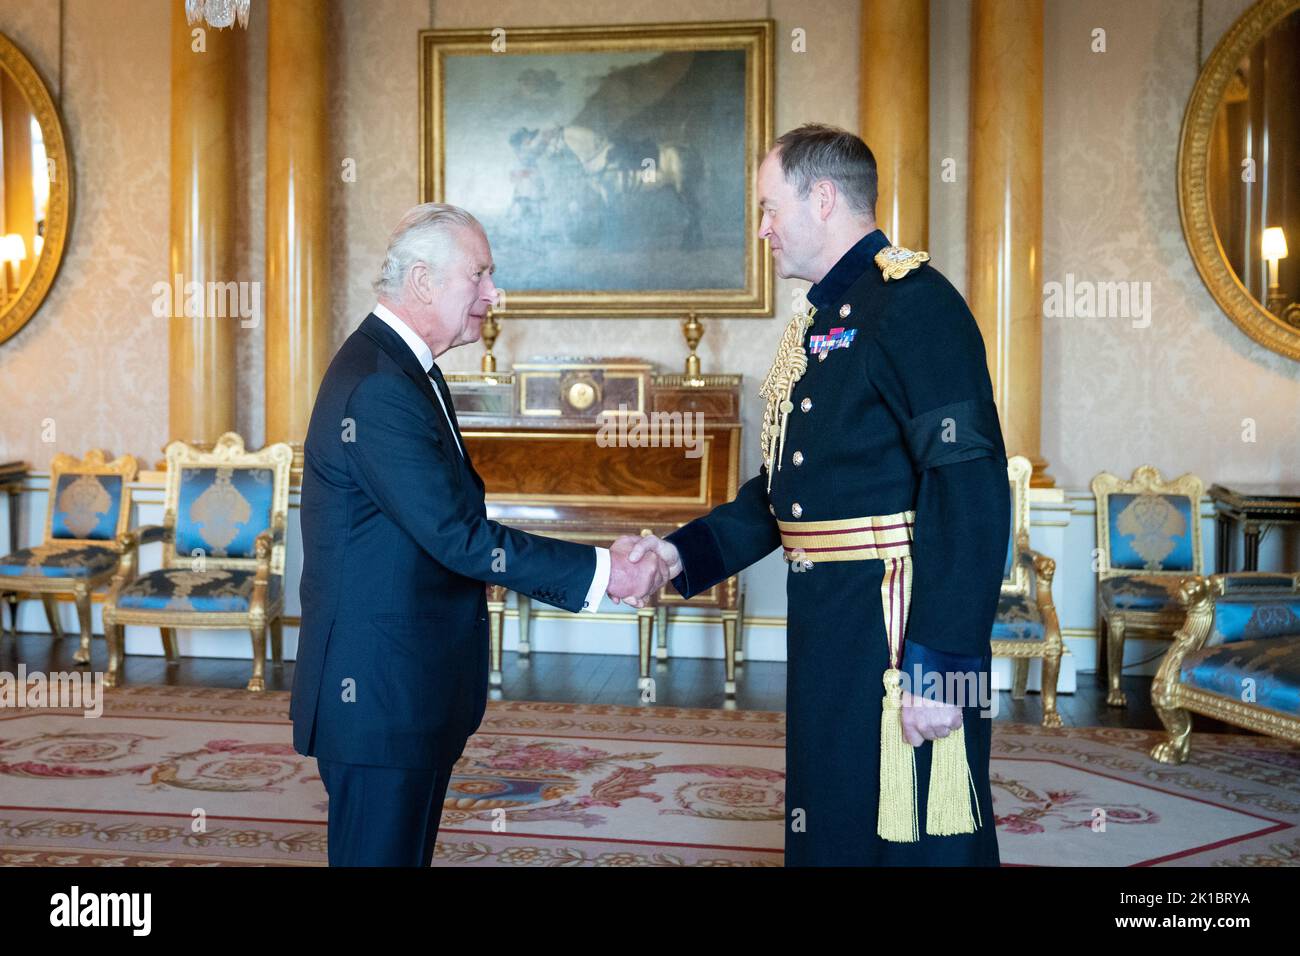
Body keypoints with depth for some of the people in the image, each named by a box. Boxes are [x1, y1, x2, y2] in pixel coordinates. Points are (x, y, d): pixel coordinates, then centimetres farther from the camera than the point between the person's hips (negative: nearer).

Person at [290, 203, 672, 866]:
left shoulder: (402, 368, 12)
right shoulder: (377, 389, -22)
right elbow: (458, 536, -24)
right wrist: (598, 570, -19)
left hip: (410, 687, 10)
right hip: (379, 689, -10)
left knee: (408, 848, 18)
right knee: (381, 851, 1)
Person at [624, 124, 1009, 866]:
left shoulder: (915, 304, -15)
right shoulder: (820, 322, 15)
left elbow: (971, 492, -22)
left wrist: (941, 663, -24)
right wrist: (687, 552, 9)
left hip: (901, 632, -9)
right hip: (828, 635, 9)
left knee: (909, 840, 2)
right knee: (828, 831, 19)